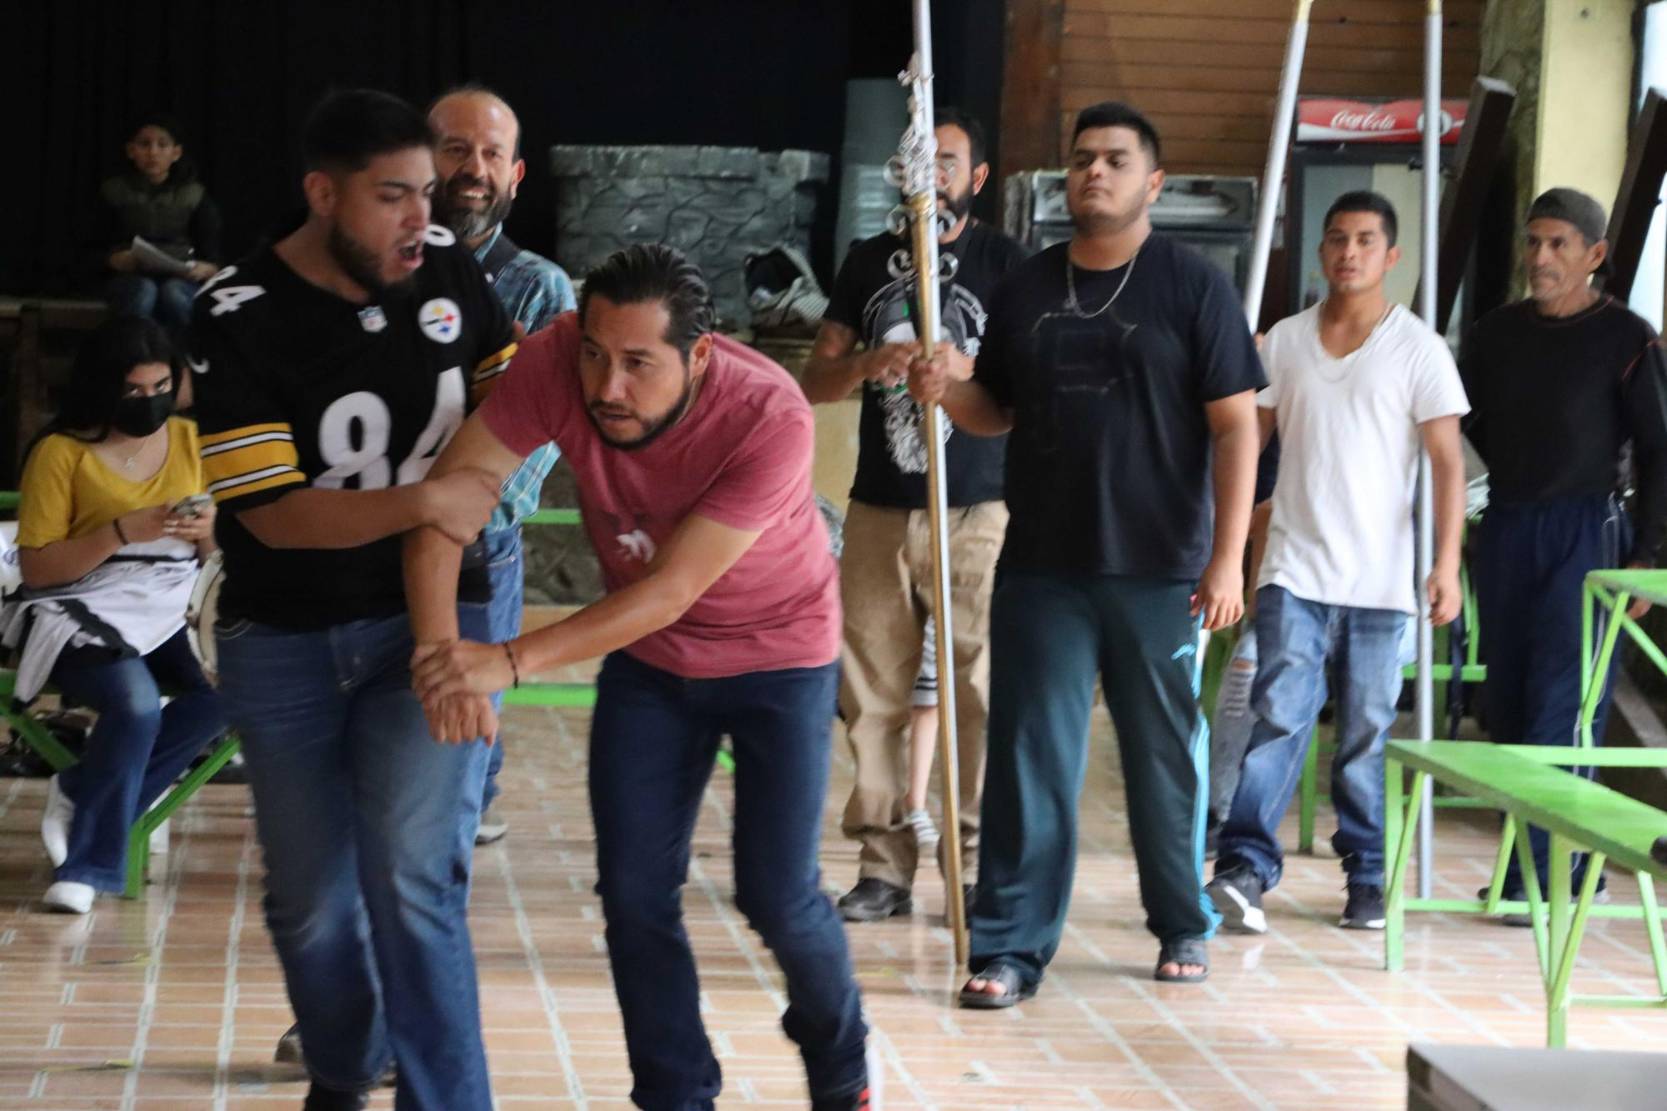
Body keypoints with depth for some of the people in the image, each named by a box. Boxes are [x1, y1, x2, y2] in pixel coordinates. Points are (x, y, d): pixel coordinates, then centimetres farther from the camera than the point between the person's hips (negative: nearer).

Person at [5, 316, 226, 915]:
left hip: (167, 616, 5)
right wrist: (123, 533, -18)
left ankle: (83, 793, -11)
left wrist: (208, 531, -8)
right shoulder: (61, 452, -4)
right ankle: (89, 863, -12)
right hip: (83, 616, -5)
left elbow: (215, 552, 17)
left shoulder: (188, 439, 10)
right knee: (137, 702, -36)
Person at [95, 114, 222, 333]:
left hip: (179, 277, 0)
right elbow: (99, 249, 5)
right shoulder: (114, 191, 8)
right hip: (129, 276, 0)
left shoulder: (195, 195, 8)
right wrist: (116, 260, -18)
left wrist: (203, 270, -19)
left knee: (174, 295, -35)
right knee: (143, 291, -35)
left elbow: (211, 259, 5)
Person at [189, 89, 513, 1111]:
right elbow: (274, 514, -19)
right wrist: (426, 502, -27)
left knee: (414, 885, -15)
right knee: (311, 902, 13)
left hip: (432, 621, 1)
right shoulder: (239, 320, -17)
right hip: (284, 644, 0)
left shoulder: (450, 268, -6)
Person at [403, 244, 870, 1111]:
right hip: (647, 655, 3)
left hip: (777, 651, -3)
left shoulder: (770, 417, -34)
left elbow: (672, 591, -34)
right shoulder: (555, 362, -26)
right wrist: (439, 650, -41)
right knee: (634, 892, -1)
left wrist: (510, 662, -40)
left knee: (777, 895, -4)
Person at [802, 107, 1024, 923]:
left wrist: (964, 371, -22)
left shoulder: (1005, 262, 3)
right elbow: (815, 380, 11)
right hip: (878, 508, 4)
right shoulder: (869, 261, 14)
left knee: (979, 692, -7)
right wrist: (870, 363, -10)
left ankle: (978, 866, -2)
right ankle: (884, 864, 9)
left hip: (975, 510, -3)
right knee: (871, 693, 2)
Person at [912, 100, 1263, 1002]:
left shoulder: (1192, 285, -2)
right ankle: (1010, 945, 3)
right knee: (1030, 756, 0)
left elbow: (1235, 425, -4)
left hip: (1159, 571, -3)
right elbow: (996, 411, 18)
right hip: (1042, 566, 3)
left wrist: (1226, 557, -11)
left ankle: (1184, 927, 25)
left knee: (1167, 756, 9)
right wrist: (947, 392, -6)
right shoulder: (1025, 287, 10)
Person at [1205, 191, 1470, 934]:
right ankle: (1244, 868, -15)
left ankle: (1367, 879, 15)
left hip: (1378, 579, -1)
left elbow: (1447, 460, -3)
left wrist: (1448, 563, -12)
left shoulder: (1418, 349, 0)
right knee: (1279, 716, -10)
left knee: (1366, 734, 6)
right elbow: (1248, 439, 13)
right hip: (1295, 567, 1)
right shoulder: (1285, 341, 8)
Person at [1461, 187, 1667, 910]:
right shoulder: (1496, 334, 9)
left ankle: (1541, 870, -10)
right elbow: (1474, 425, 22)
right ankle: (1564, 862, 14)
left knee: (1561, 704, -10)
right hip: (1505, 527, 6)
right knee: (1507, 700, 5)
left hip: (1585, 531, -5)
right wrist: (1518, 481, 12)